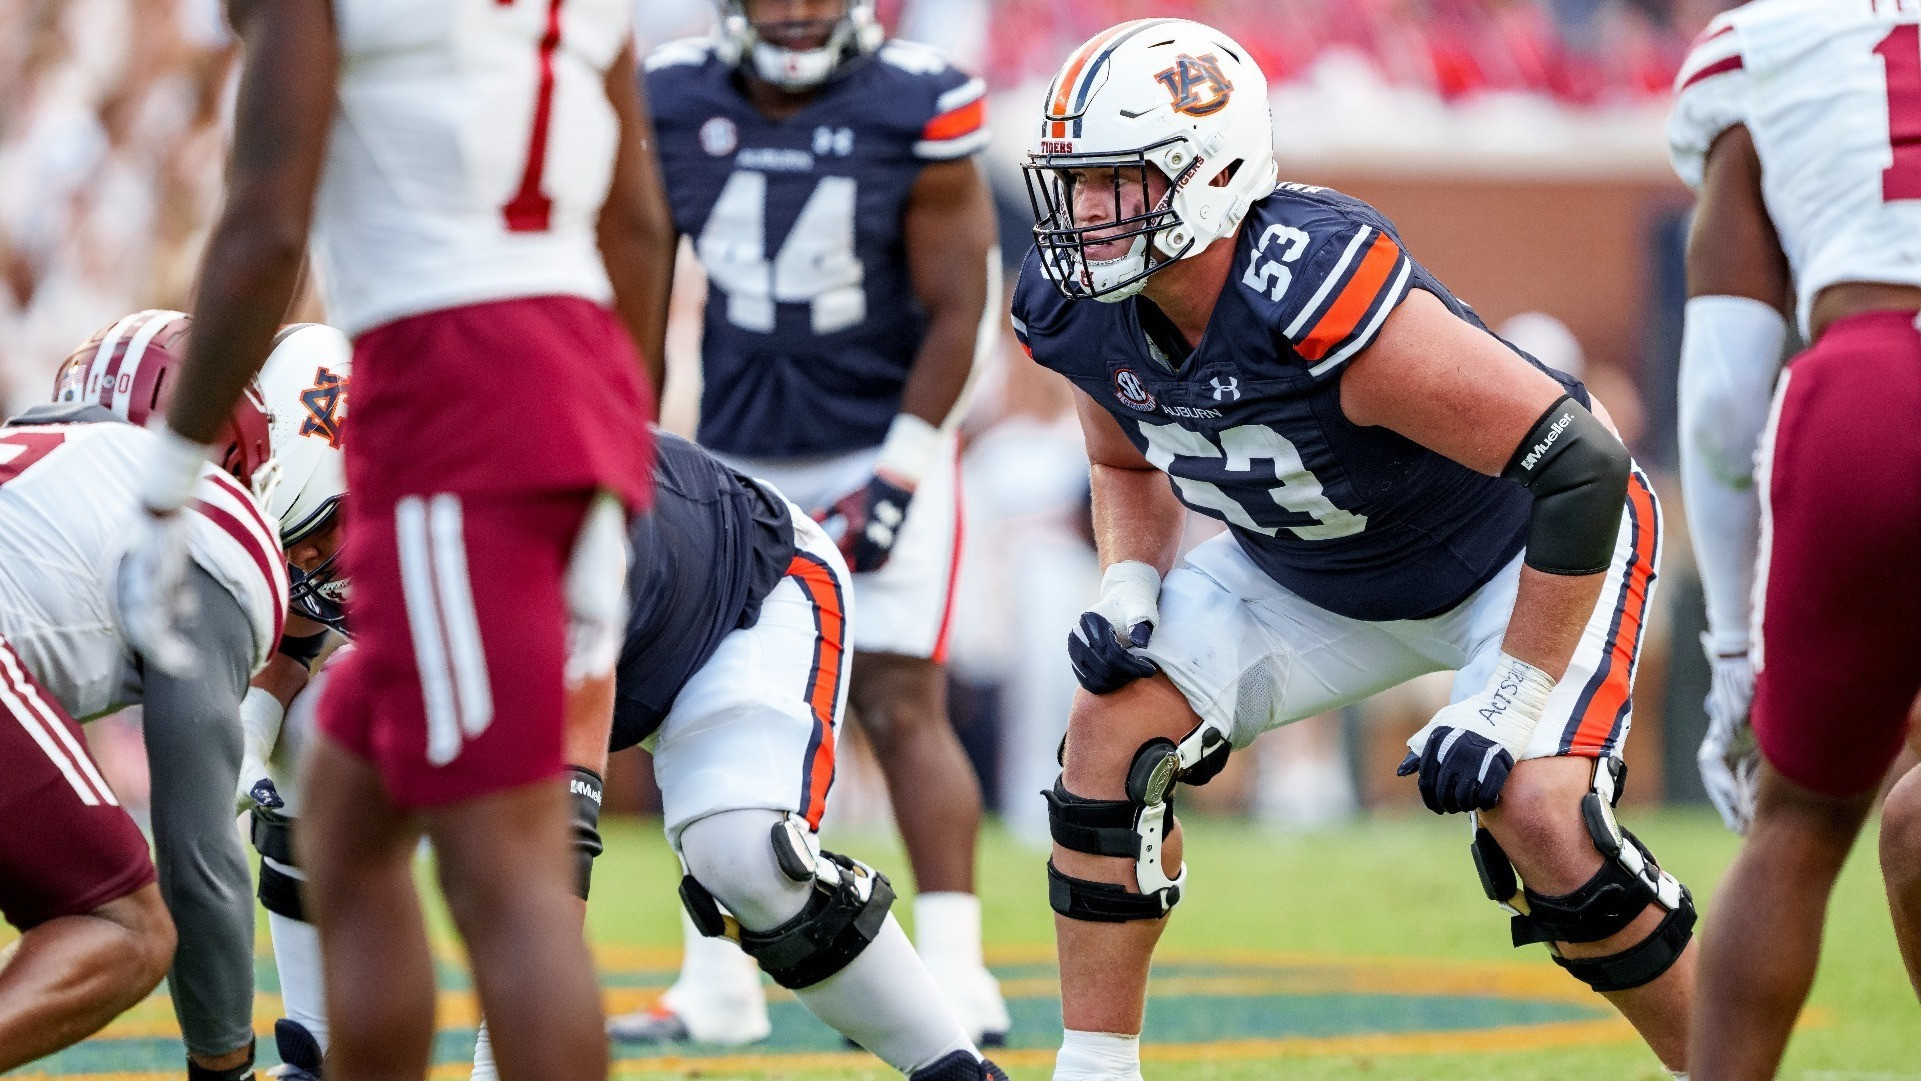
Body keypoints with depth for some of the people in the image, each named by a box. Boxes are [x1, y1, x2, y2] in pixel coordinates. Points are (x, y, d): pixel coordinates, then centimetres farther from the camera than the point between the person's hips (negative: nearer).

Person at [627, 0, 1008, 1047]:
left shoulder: (918, 110, -13)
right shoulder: (674, 104, -5)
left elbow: (954, 310, -8)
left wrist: (899, 473, -13)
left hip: (883, 439, -4)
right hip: (737, 455, 4)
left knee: (900, 703, -12)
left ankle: (953, 972, -11)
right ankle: (717, 989, 13)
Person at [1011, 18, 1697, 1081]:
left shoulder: (1321, 296, -41)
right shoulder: (1083, 311, -17)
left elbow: (1582, 465, -36)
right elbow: (1130, 463, 9)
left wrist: (1513, 703, -31)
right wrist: (1128, 593, -12)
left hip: (1526, 550, -7)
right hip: (1308, 573, 7)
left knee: (1537, 818, -24)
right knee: (1114, 732, -8)